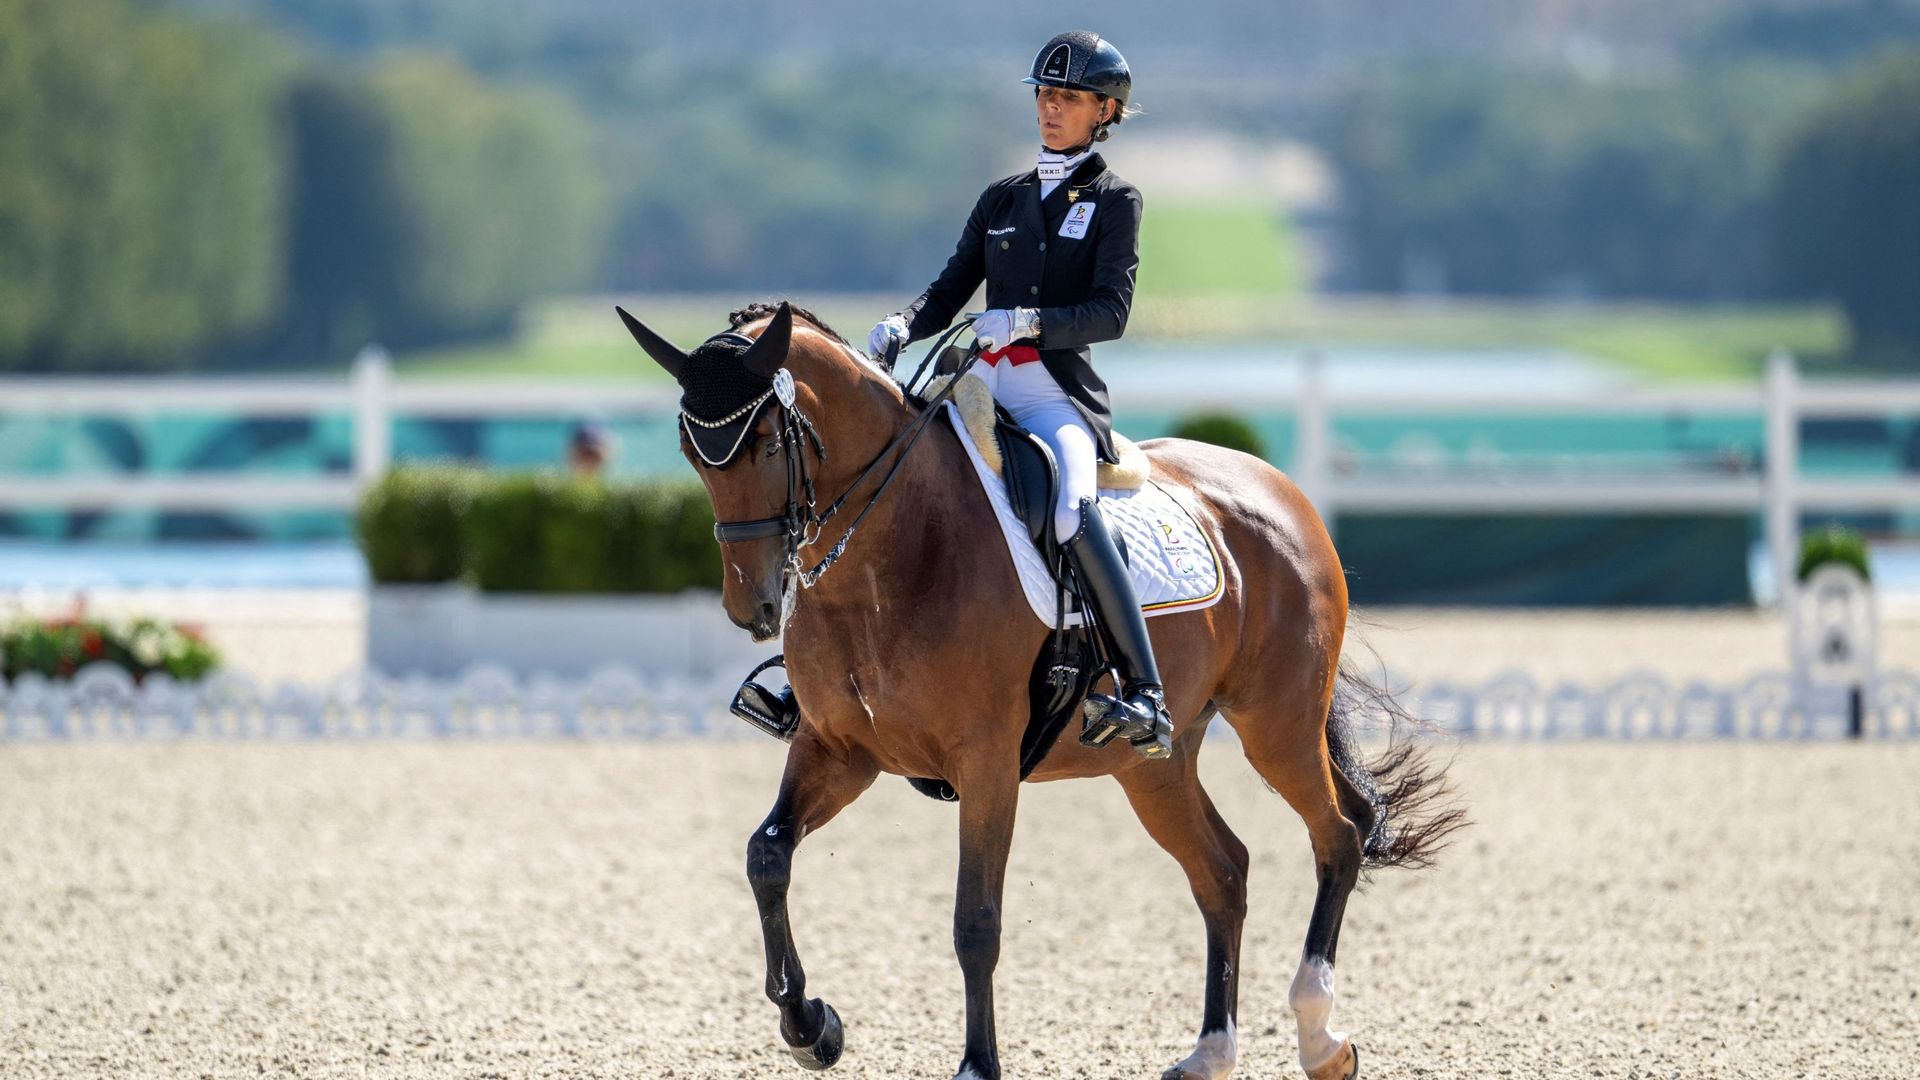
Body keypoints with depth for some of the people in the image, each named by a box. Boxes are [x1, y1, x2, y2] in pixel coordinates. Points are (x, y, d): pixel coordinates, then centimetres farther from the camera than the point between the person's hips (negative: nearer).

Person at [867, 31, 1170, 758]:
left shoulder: (1115, 201, 4)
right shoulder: (1003, 200, 19)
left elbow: (1110, 313, -8)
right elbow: (950, 292, 15)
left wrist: (1027, 322, -25)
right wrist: (903, 326, -7)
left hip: (1060, 395, -6)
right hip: (984, 389, 6)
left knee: (1073, 509, -35)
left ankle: (1145, 698, -36)